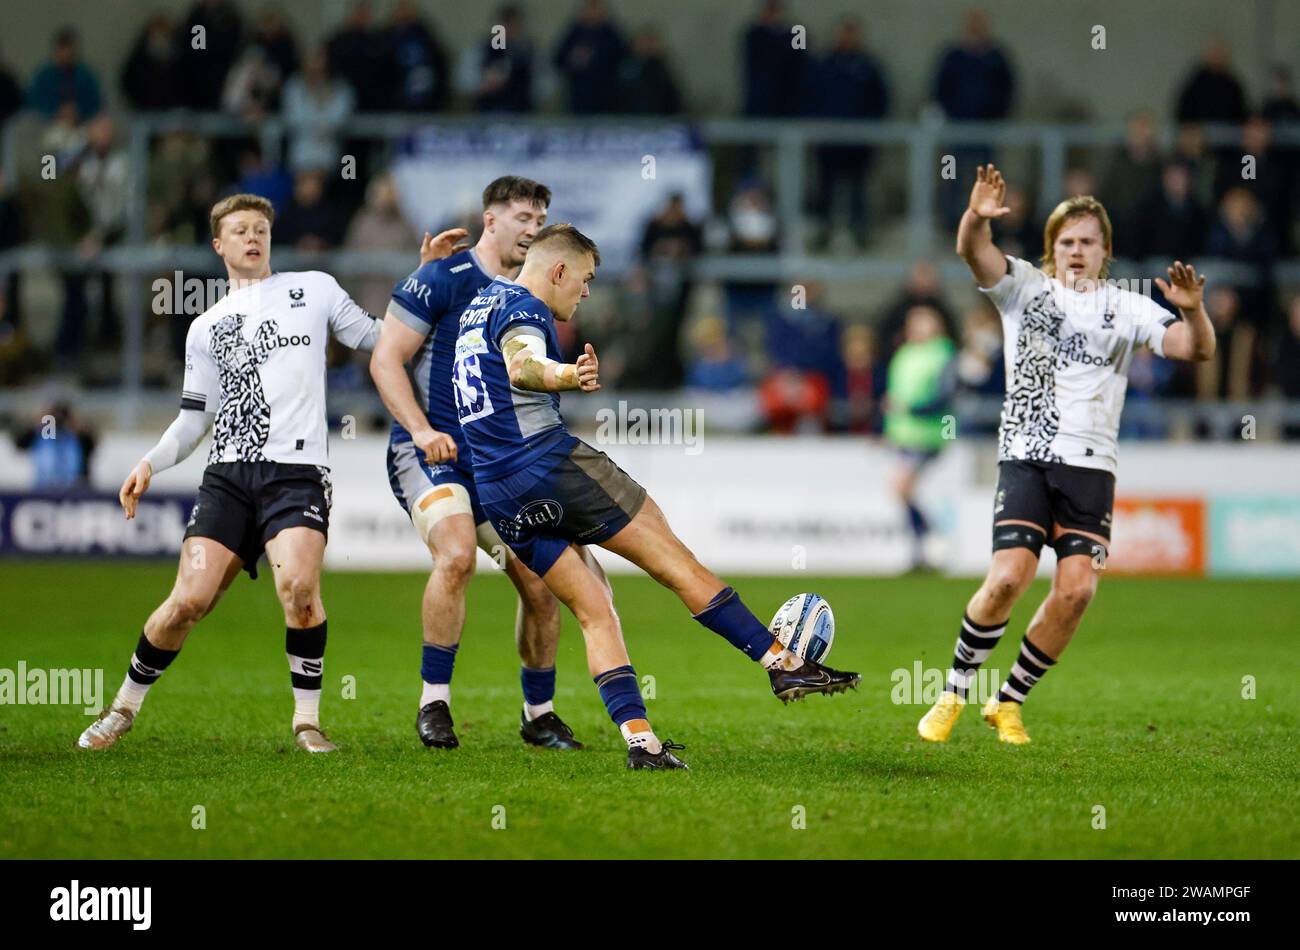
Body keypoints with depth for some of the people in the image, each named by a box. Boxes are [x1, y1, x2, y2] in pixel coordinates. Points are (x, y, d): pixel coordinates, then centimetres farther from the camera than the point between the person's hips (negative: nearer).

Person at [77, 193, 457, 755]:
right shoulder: (207, 328, 20)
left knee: (298, 587, -26)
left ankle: (307, 721, -12)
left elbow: (382, 340, 17)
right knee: (189, 600, -10)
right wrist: (151, 463, 3)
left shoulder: (313, 289, 15)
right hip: (228, 473, 2)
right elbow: (195, 418, 19)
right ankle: (123, 709, 10)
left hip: (297, 471, -2)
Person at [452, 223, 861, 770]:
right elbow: (521, 364, -33)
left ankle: (639, 739, -6)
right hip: (551, 463, -9)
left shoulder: (478, 306, 21)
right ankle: (784, 664, -2)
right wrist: (564, 375, -53)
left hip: (498, 496, 9)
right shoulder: (524, 308, -8)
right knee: (680, 565, -3)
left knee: (594, 612, 7)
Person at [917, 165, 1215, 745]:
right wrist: (977, 217, -34)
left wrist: (1192, 310, -19)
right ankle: (954, 694, 1)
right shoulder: (1025, 288, 7)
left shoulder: (1125, 308, 11)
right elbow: (971, 252, -12)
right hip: (1026, 457, -2)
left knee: (1076, 590, -11)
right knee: (1008, 578, -17)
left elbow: (1196, 349, 3)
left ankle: (1009, 702, 8)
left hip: (1091, 464, 2)